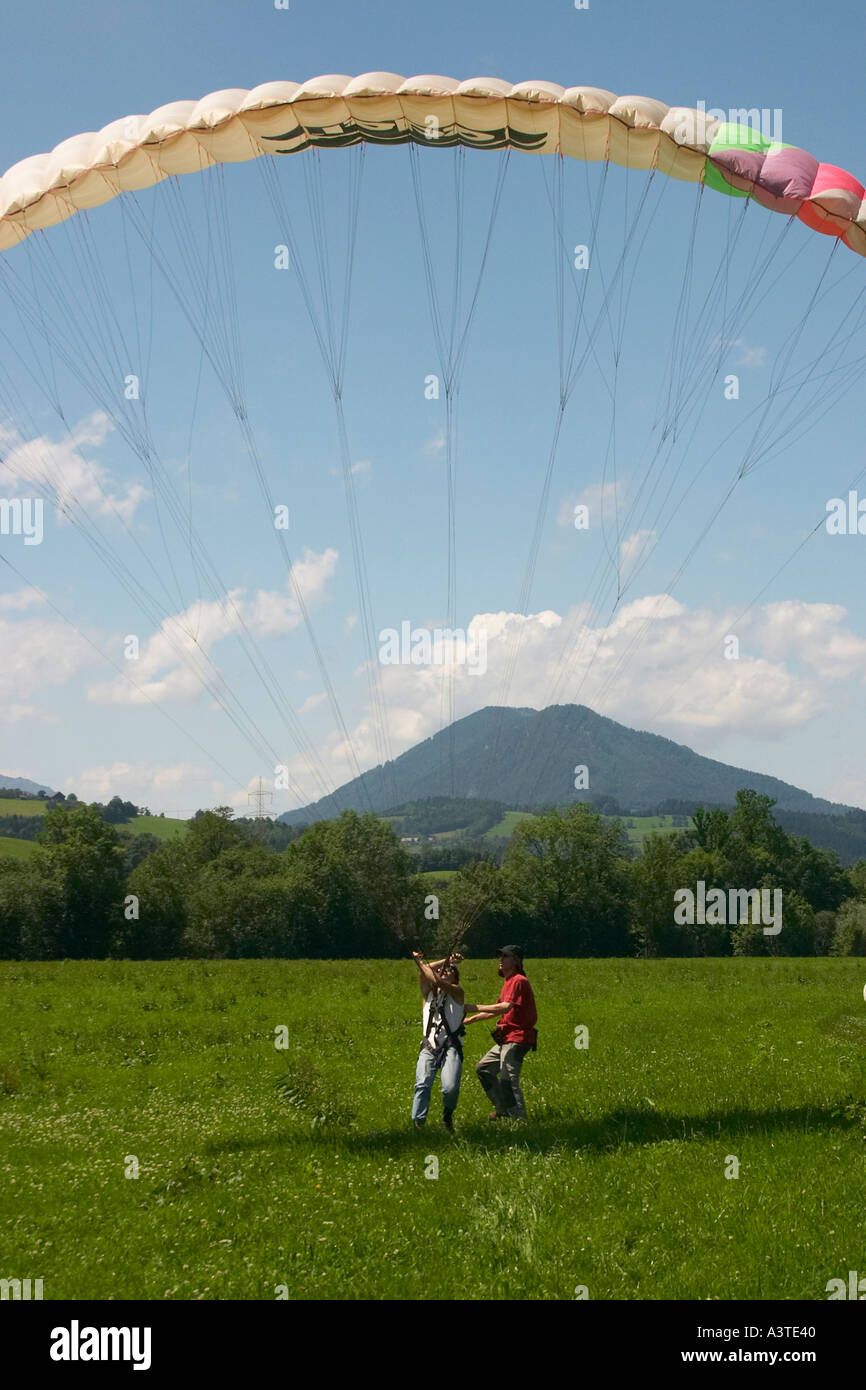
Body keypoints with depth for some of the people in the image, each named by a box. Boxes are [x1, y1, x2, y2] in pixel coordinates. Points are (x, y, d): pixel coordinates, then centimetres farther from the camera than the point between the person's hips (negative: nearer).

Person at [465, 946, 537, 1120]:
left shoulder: (518, 981, -13)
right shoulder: (508, 981, 19)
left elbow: (505, 1007, -26)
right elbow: (498, 1010, 26)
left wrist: (475, 1008, -23)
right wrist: (471, 1019, 23)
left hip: (517, 1039, -11)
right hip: (506, 1039, 11)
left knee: (508, 1079, -18)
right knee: (484, 1068, 17)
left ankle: (520, 1118, -18)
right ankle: (502, 1109, 24)